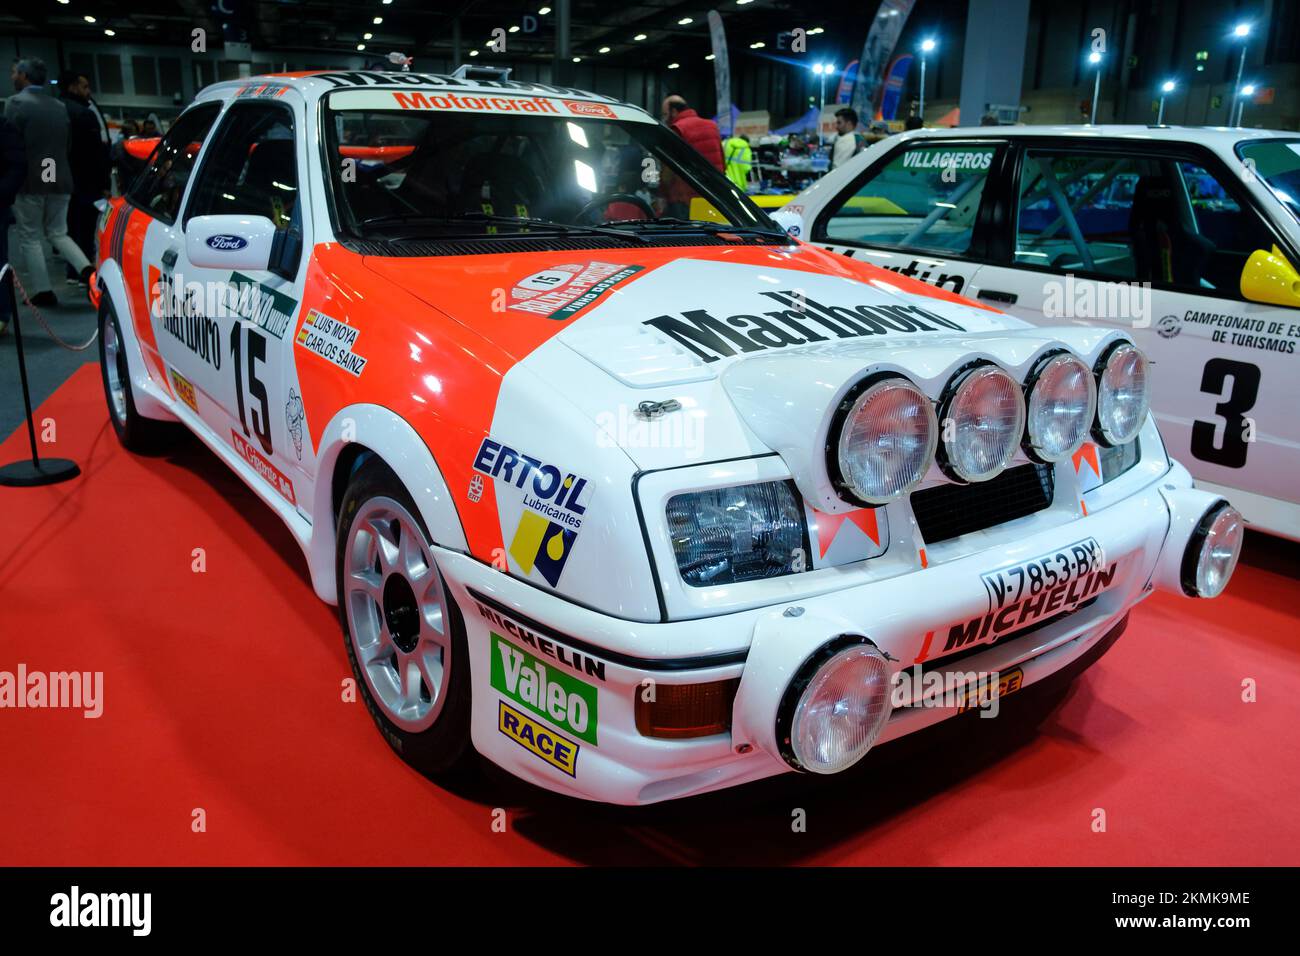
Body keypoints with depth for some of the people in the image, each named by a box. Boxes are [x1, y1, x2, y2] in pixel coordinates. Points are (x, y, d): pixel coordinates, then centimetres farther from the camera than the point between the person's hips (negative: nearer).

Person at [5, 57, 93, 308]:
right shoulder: (60, 106, 10)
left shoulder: (16, 102, -9)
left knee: (30, 238, 4)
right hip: (60, 179, 6)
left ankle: (41, 292, 3)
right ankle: (86, 269, -7)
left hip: (30, 181, -6)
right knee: (57, 233, 16)